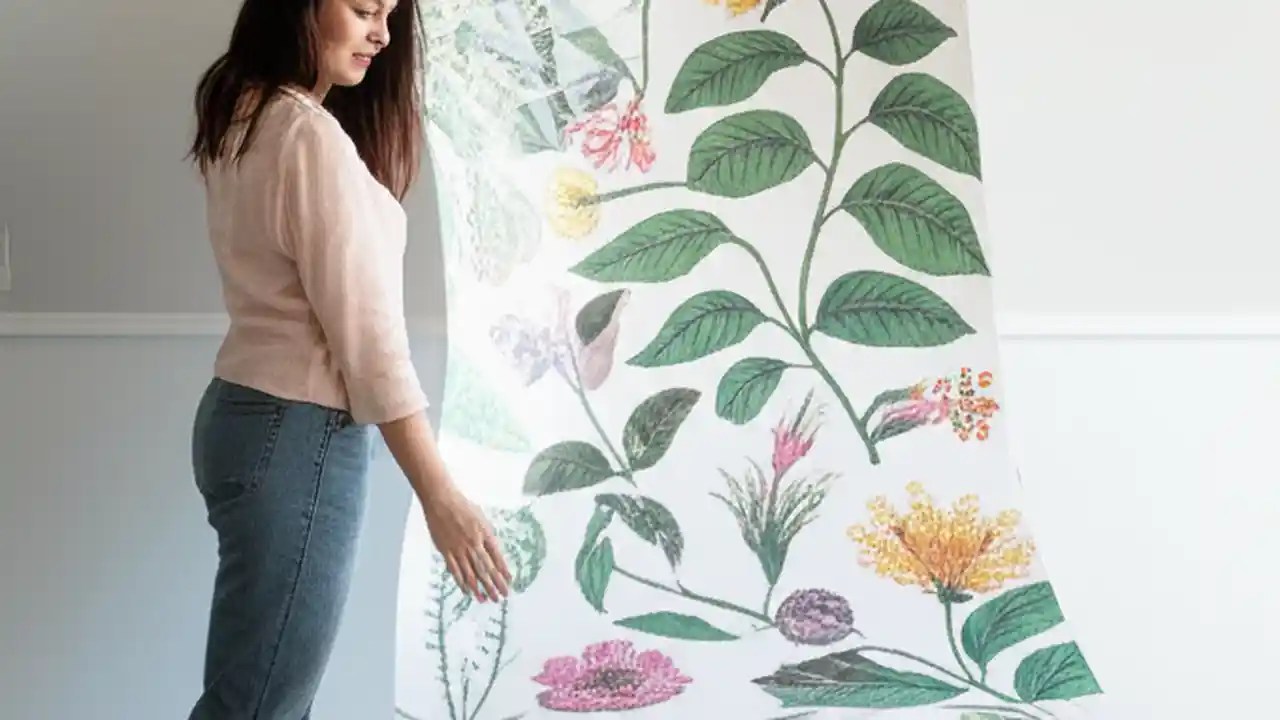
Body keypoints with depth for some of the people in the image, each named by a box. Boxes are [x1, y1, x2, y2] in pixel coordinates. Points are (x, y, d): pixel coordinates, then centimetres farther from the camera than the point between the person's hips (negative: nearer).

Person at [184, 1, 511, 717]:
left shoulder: (244, 117, 11)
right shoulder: (310, 134, -18)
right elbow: (364, 330, -19)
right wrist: (440, 495, -16)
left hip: (249, 415, 10)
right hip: (299, 435, -10)